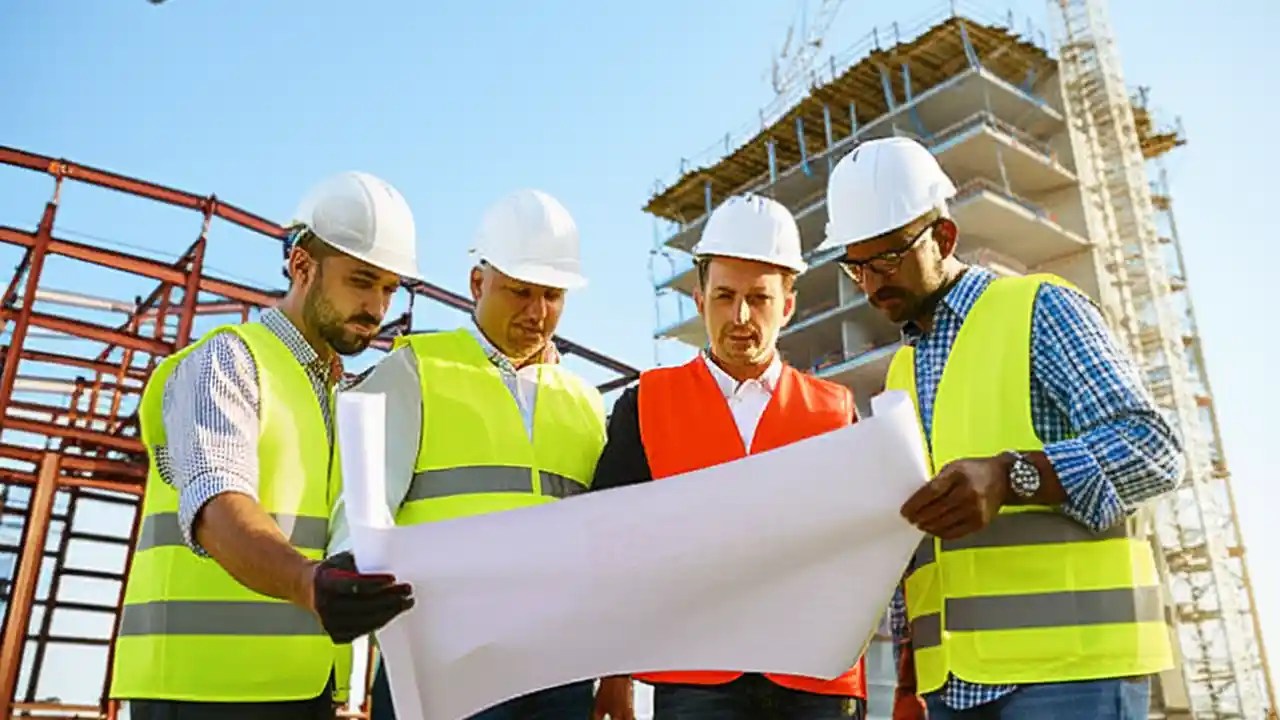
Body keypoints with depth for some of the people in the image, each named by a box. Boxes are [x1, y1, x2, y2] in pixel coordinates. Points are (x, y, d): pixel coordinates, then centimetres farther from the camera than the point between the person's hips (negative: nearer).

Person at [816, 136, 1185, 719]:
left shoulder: (1041, 308, -1)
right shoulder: (901, 372, 17)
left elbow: (1154, 450, -10)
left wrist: (1011, 477, -26)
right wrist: (910, 663, 11)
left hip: (1068, 661, -5)